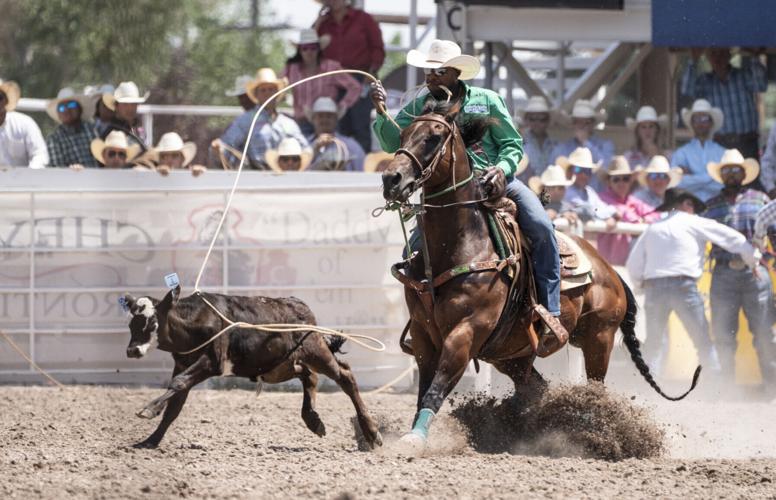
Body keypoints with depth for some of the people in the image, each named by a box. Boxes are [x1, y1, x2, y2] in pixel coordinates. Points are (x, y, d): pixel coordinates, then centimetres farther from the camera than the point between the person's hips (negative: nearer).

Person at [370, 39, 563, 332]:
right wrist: (382, 113, -24)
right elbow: (394, 144, -7)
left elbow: (512, 144, 3)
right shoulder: (419, 108, 6)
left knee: (540, 227, -23)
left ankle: (549, 310, -18)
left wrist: (502, 168, -18)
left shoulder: (487, 101, 3)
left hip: (497, 183, -1)